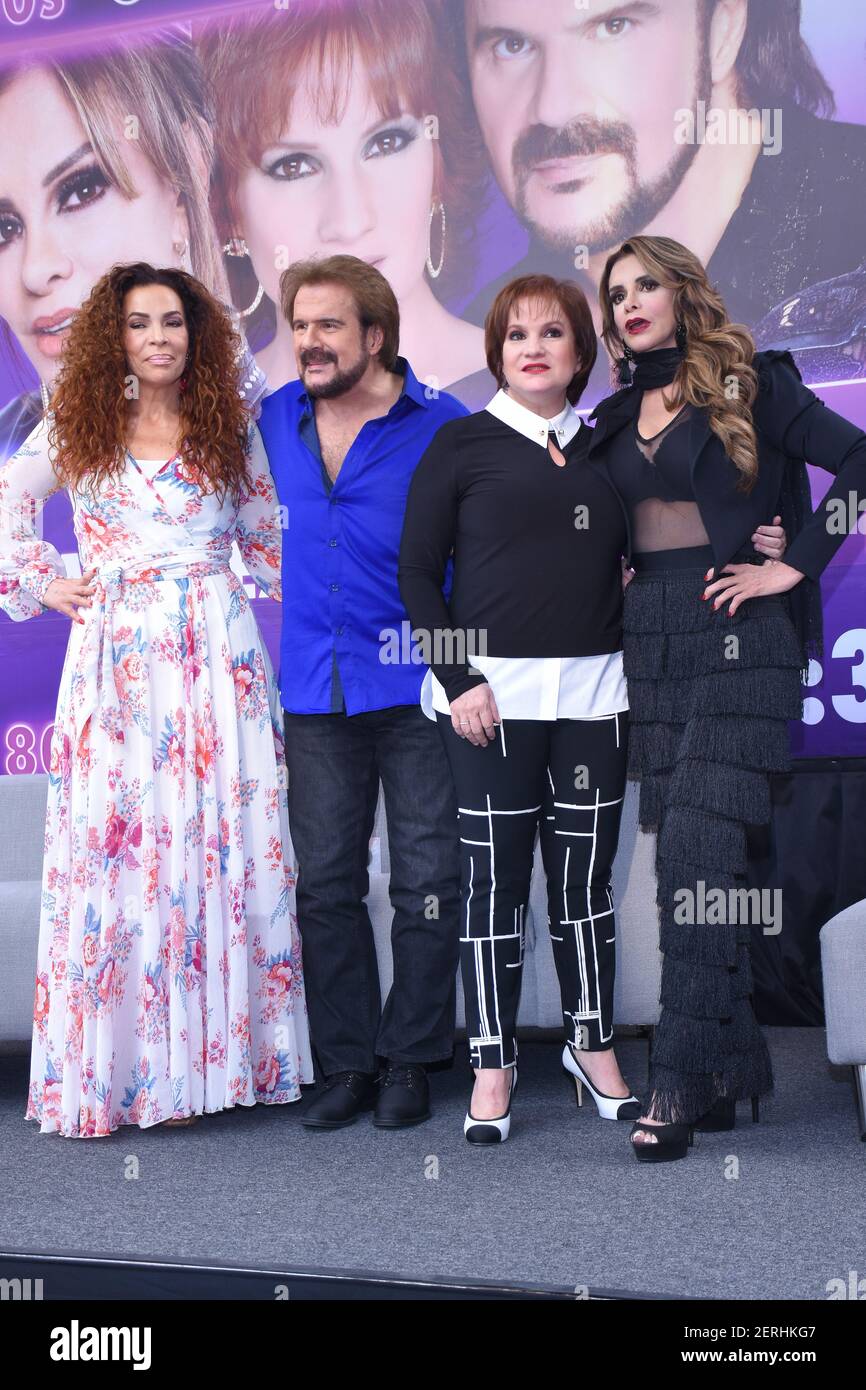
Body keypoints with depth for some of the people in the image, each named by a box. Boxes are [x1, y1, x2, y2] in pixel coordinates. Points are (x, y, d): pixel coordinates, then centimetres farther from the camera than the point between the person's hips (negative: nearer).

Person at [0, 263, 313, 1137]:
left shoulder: (231, 431, 9)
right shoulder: (76, 431, 7)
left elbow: (266, 538, 15)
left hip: (218, 661, 1)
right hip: (116, 663, 0)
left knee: (229, 845, 0)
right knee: (112, 850, -2)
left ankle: (227, 1049, 12)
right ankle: (105, 1073, 6)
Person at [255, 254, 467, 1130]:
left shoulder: (443, 428, -6)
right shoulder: (276, 421, 8)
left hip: (417, 688, -4)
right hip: (315, 690, 4)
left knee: (426, 884, 3)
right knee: (325, 884, 7)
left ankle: (409, 1060, 17)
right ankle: (348, 1062, 18)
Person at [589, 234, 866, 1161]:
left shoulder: (750, 386, 0)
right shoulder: (614, 420, 17)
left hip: (737, 640, -6)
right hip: (649, 645, 6)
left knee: (696, 851, -15)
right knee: (686, 859, 5)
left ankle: (681, 1081, -13)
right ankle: (734, 1066, 15)